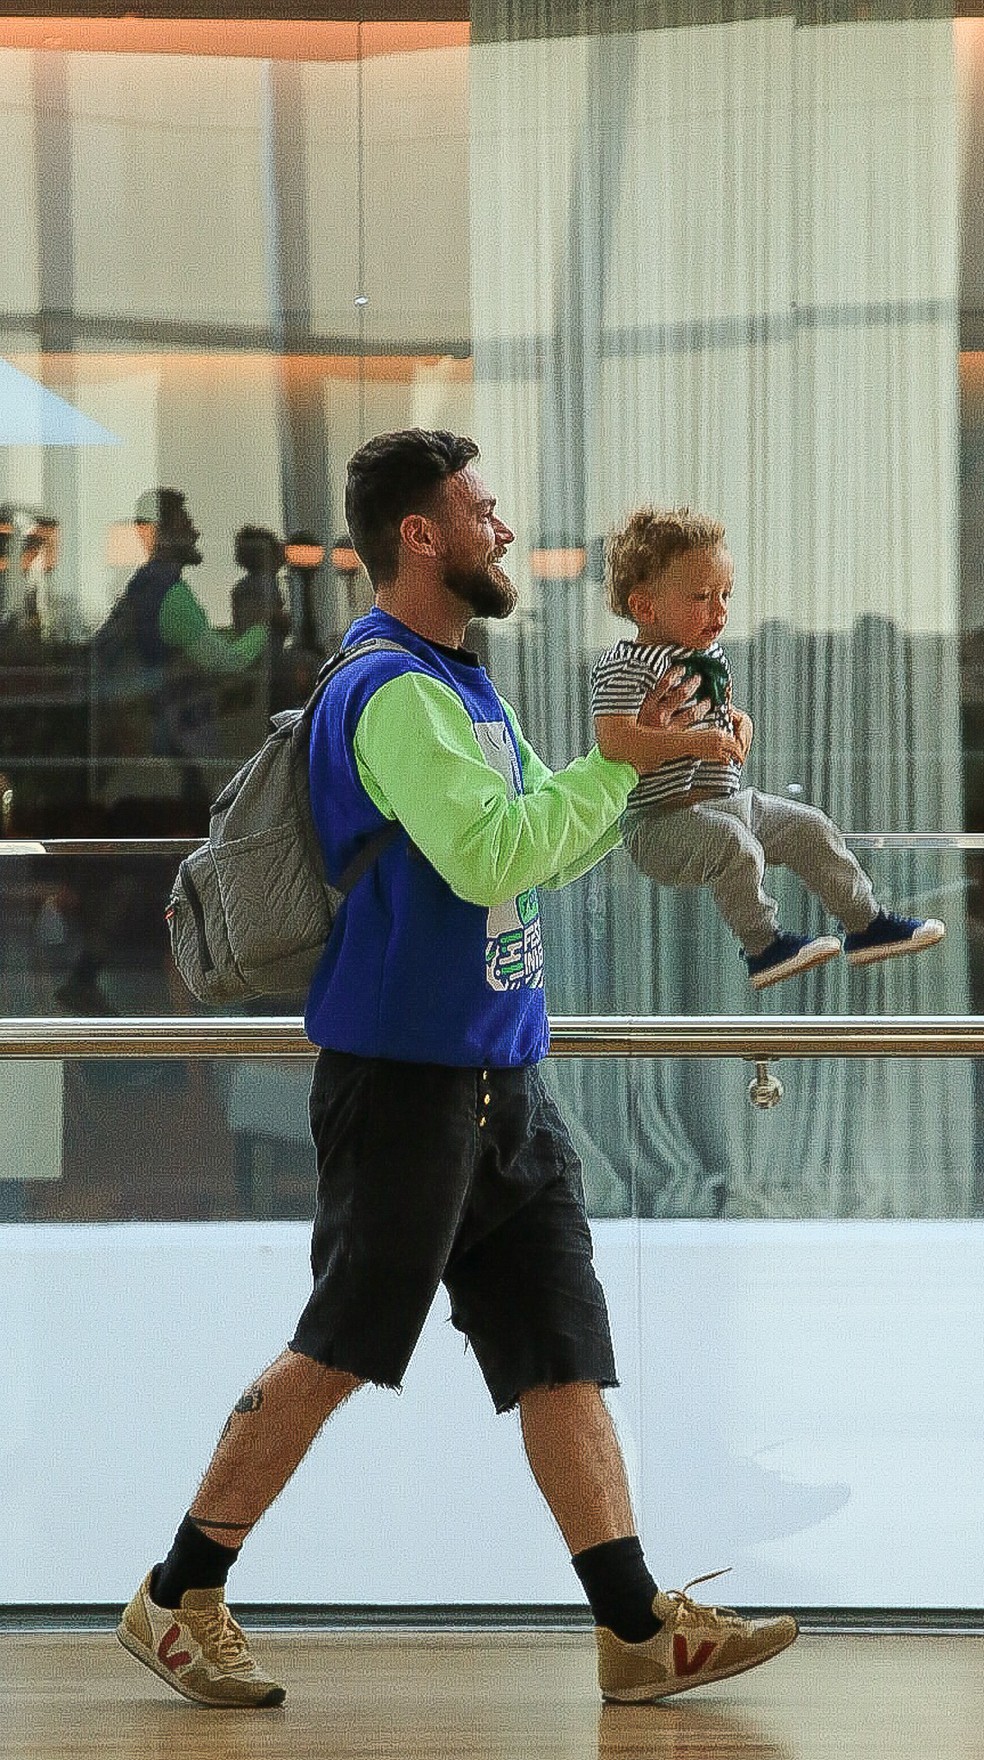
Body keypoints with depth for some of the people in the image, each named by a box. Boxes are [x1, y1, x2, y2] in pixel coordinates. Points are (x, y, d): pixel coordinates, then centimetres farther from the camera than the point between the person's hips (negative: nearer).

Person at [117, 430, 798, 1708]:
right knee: (337, 1352, -4)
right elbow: (492, 855, -25)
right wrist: (618, 763, -17)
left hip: (501, 1078, 9)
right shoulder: (393, 692, -15)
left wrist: (658, 763, 11)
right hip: (404, 1075, -9)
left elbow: (547, 849, 24)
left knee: (563, 1351, 4)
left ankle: (639, 1628, 4)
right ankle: (179, 1600, 8)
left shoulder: (458, 681, 17)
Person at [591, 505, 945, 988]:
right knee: (735, 845, -34)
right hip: (662, 818, -10)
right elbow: (613, 740, -32)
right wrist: (695, 741, -32)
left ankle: (866, 924, 28)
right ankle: (763, 946, -22)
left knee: (810, 830, 14)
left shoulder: (710, 653, 12)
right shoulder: (627, 665, -19)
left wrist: (739, 724, 5)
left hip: (729, 801, 10)